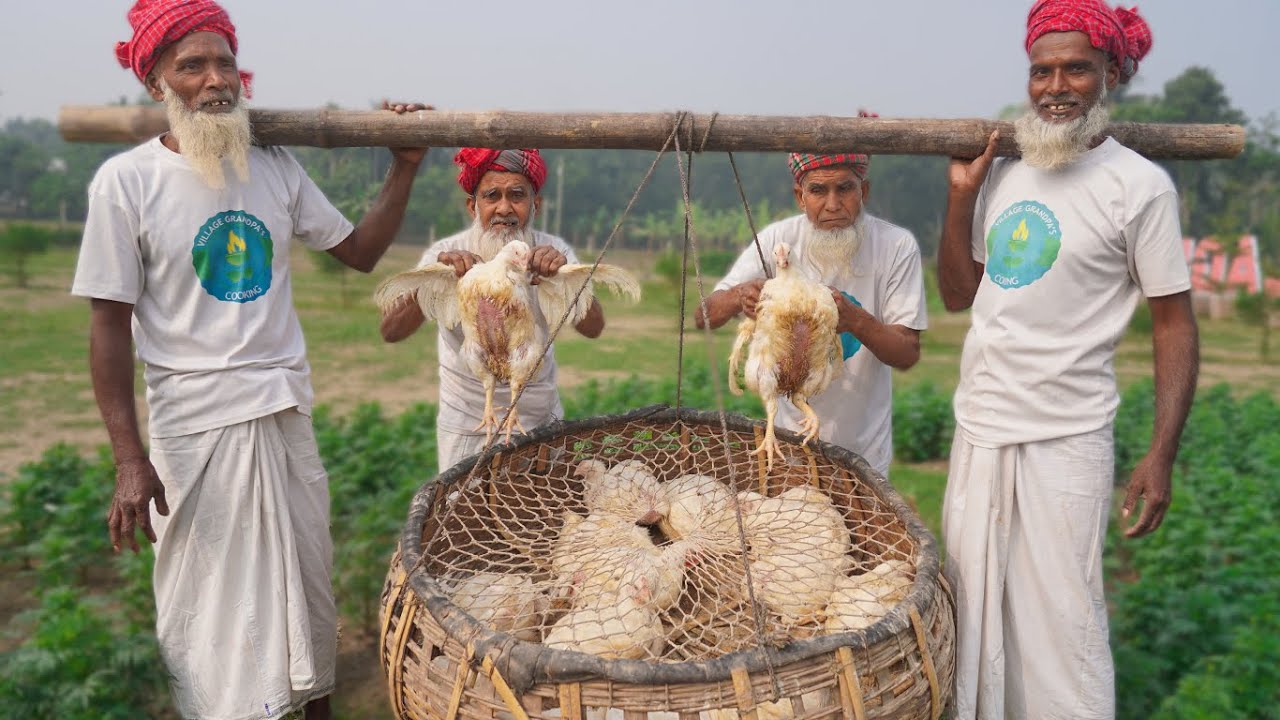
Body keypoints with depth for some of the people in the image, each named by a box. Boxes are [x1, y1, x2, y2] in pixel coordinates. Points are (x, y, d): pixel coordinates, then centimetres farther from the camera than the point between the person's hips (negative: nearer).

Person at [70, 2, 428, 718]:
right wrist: (130, 461, -13)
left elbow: (360, 251, 10)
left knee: (310, 584, 16)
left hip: (289, 412, 4)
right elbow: (110, 324, -9)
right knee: (212, 601, 7)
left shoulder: (275, 167, 3)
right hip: (198, 423, -4)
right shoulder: (126, 181, -8)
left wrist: (405, 169, -1)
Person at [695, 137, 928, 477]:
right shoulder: (778, 239, -15)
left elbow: (908, 354, -18)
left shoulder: (897, 246, -17)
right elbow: (704, 317, -14)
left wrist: (855, 319, -38)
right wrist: (739, 296, -37)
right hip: (793, 433, 1)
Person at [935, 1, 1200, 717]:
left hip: (1064, 442, -5)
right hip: (978, 429, 6)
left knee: (1061, 623, 1)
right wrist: (961, 195, 2)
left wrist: (1161, 458, -12)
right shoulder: (1004, 175, 8)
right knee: (974, 612, 16)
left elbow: (1176, 324, -6)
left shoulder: (1139, 186, -7)